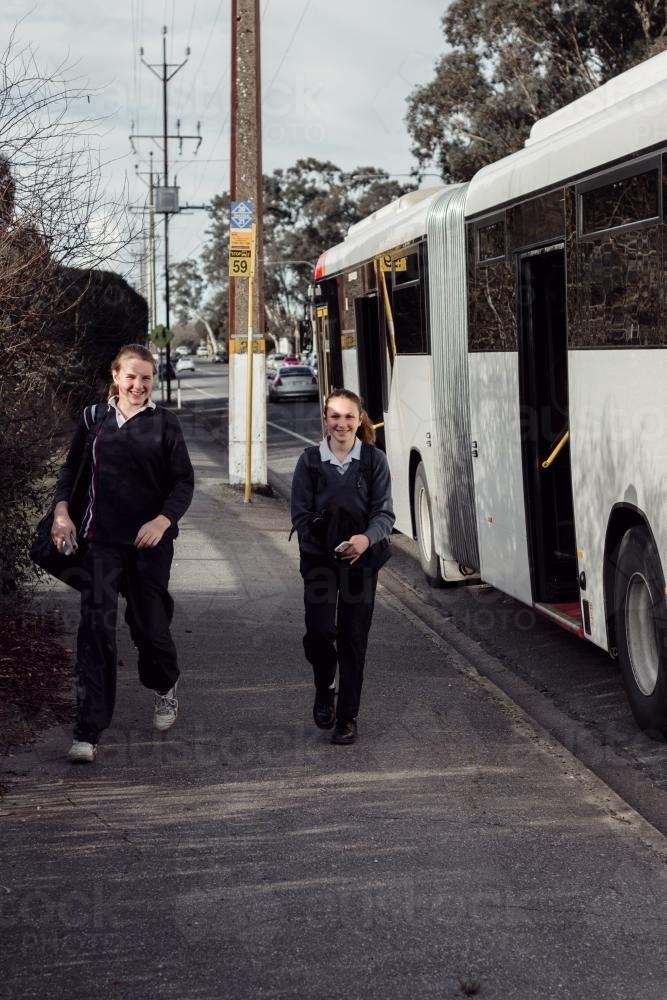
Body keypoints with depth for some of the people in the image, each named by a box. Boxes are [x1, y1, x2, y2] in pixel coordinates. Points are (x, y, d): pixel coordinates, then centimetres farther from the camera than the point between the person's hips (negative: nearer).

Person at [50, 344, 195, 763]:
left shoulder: (164, 422, -1)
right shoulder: (93, 418, 5)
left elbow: (184, 482, -1)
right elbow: (71, 468, 15)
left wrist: (162, 522, -17)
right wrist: (62, 512, 0)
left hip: (151, 540, -1)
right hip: (101, 540, 1)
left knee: (149, 625, 9)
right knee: (97, 627, -9)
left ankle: (166, 687, 42)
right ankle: (88, 732, -8)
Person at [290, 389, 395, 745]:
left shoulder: (374, 460, -2)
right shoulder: (310, 460, -1)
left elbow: (384, 513, -5)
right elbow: (300, 514, -1)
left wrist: (367, 539, -25)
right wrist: (329, 549, -12)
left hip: (361, 560, 0)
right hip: (319, 559, 0)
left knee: (353, 638, 3)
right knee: (318, 631, -11)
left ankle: (347, 718, 15)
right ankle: (324, 690, 21)